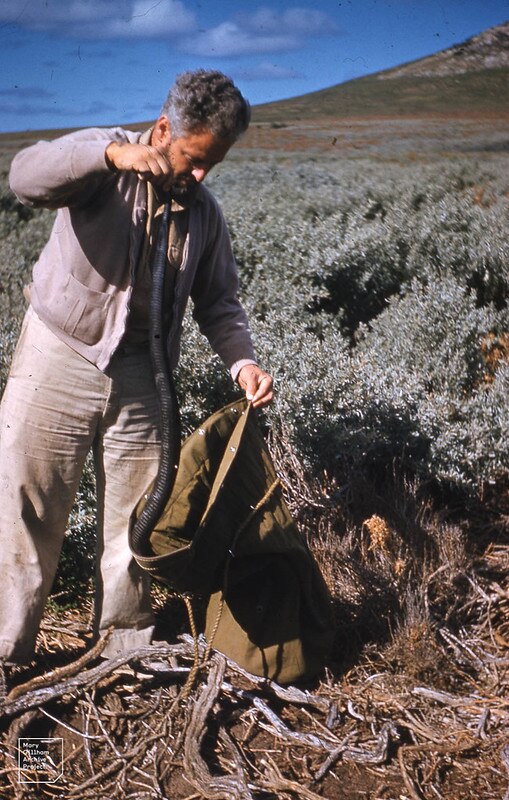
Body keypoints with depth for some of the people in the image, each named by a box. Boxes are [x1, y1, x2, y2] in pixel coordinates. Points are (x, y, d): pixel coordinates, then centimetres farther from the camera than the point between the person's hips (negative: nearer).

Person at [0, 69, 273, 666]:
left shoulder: (204, 213, 5)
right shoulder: (103, 161, -8)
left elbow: (218, 302, 7)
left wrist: (242, 360, -11)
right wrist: (112, 153, -41)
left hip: (138, 377, 4)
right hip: (56, 359, -3)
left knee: (136, 521, 10)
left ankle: (128, 649, 28)